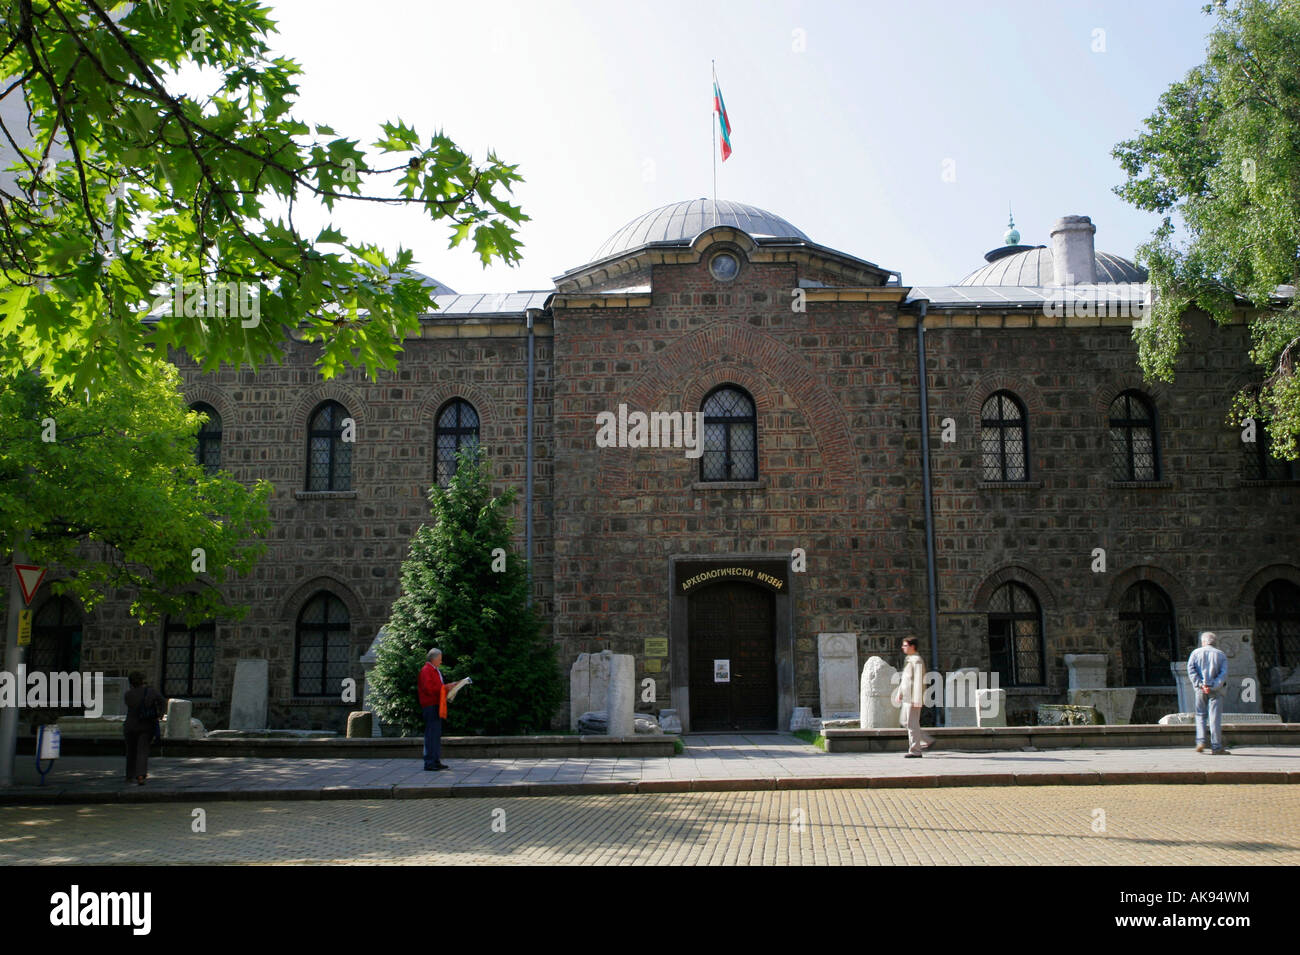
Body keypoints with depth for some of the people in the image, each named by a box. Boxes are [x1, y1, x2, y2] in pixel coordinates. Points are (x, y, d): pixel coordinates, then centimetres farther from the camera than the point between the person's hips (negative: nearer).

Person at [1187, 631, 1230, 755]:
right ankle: (1216, 747, -3)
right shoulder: (1221, 654, 8)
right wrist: (1213, 686, -11)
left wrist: (1200, 684, -9)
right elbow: (1224, 673, -6)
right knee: (1215, 718, -1)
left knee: (1200, 715, 13)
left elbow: (1190, 669, -5)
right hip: (1216, 690, -1)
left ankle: (1200, 741, -1)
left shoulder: (1196, 652, 9)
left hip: (1200, 689, 1)